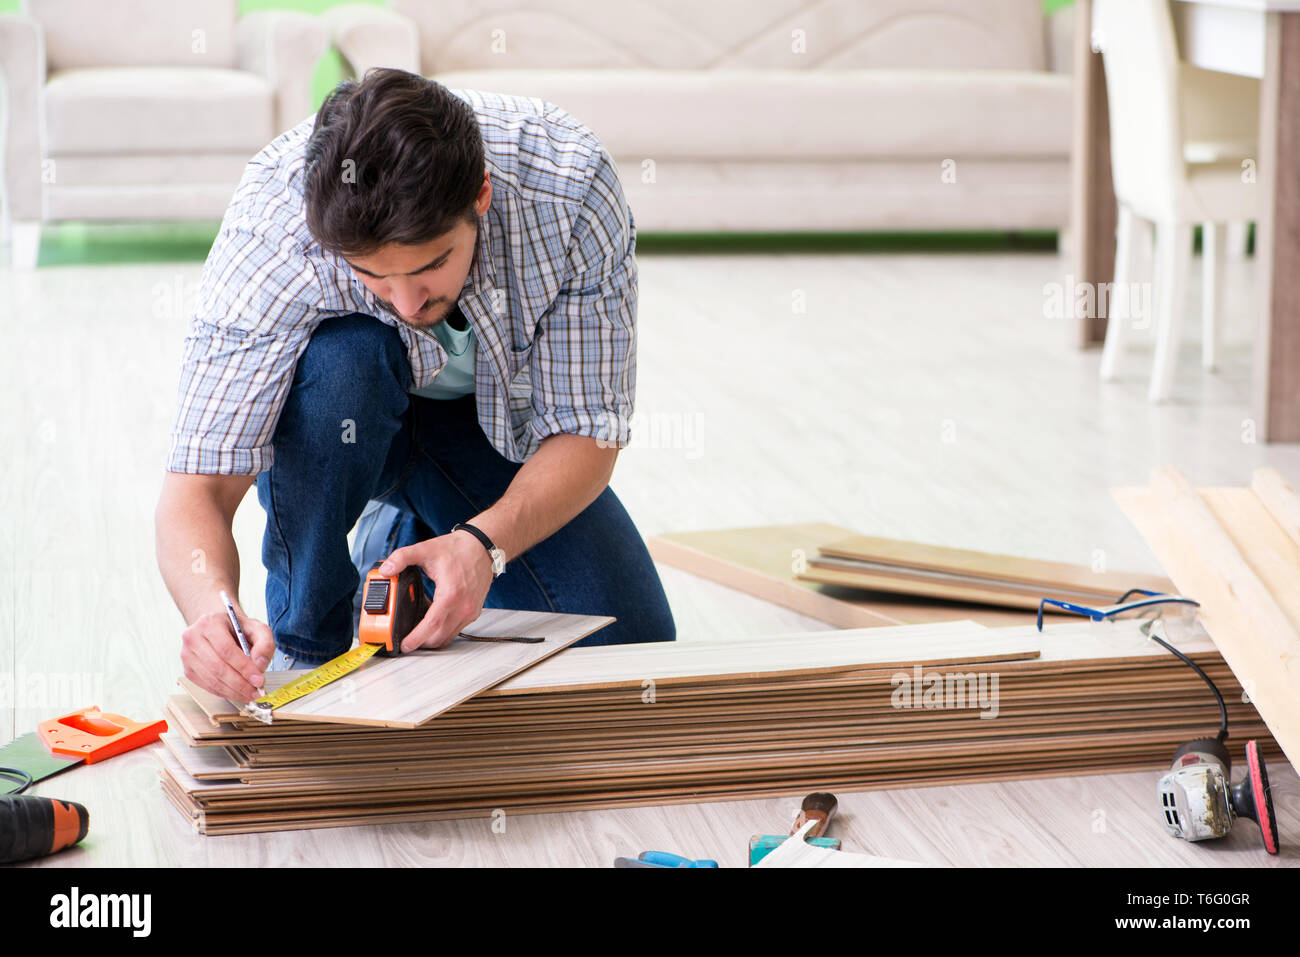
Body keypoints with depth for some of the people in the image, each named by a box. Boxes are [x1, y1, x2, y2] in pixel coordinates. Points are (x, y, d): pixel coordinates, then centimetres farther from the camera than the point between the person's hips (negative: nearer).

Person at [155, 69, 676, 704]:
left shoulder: (573, 188, -33)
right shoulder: (269, 229, -37)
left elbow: (587, 432, -24)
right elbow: (196, 488, -39)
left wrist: (483, 544, -41)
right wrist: (211, 610, -59)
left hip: (501, 423, 2)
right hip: (340, 424, -2)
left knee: (631, 645, -14)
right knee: (341, 355, -38)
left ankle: (408, 538, 14)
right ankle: (304, 644, -16)